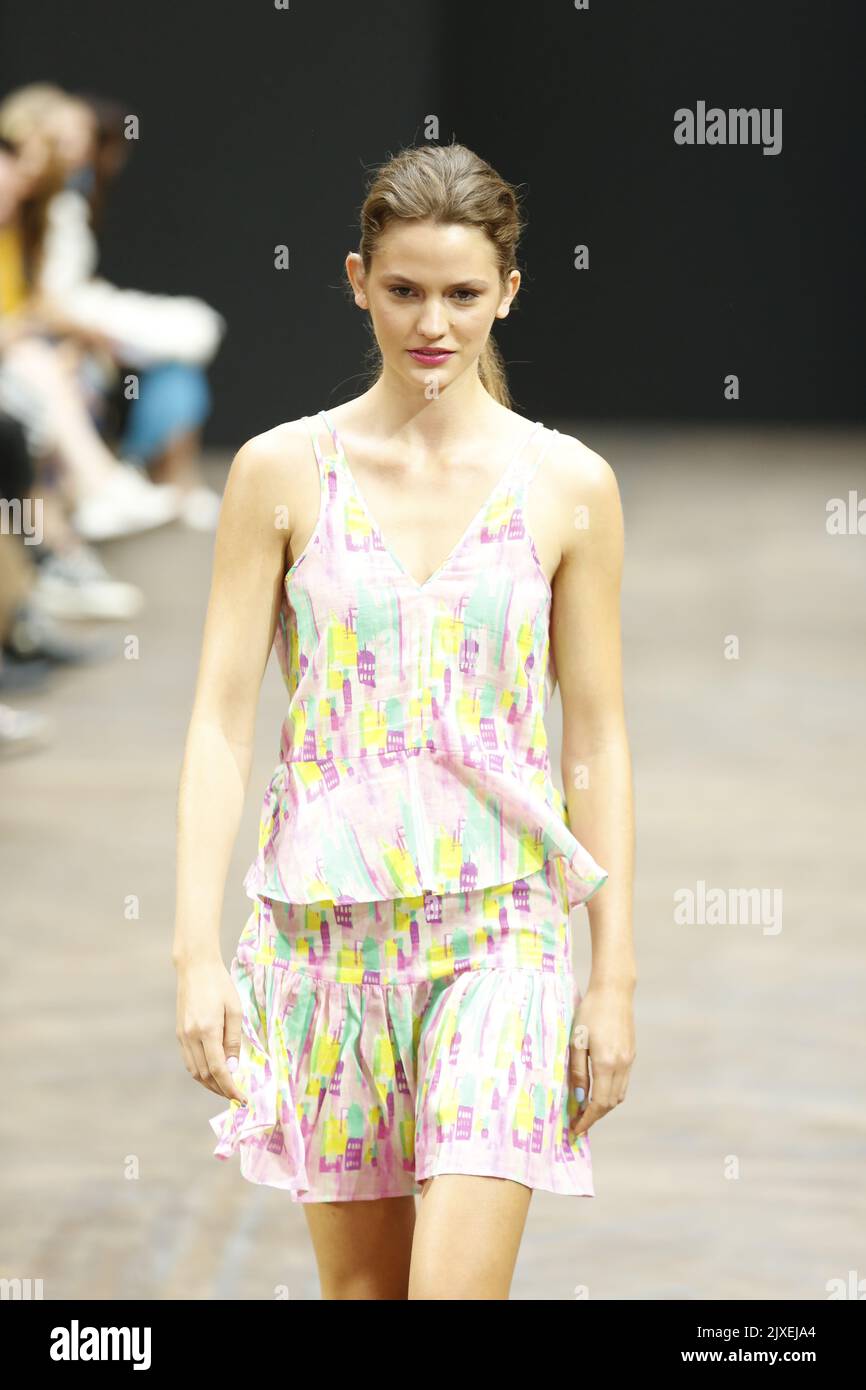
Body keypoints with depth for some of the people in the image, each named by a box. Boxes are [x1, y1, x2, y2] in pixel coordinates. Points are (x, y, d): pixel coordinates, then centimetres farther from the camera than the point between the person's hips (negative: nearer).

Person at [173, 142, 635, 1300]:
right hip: (323, 916, 1)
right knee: (358, 1281, 8)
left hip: (498, 927, -1)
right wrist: (197, 953, -8)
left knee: (459, 1285, -12)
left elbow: (598, 739, 5)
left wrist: (615, 976, 2)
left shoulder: (569, 486, 1)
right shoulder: (282, 472, 0)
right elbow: (221, 715, -1)